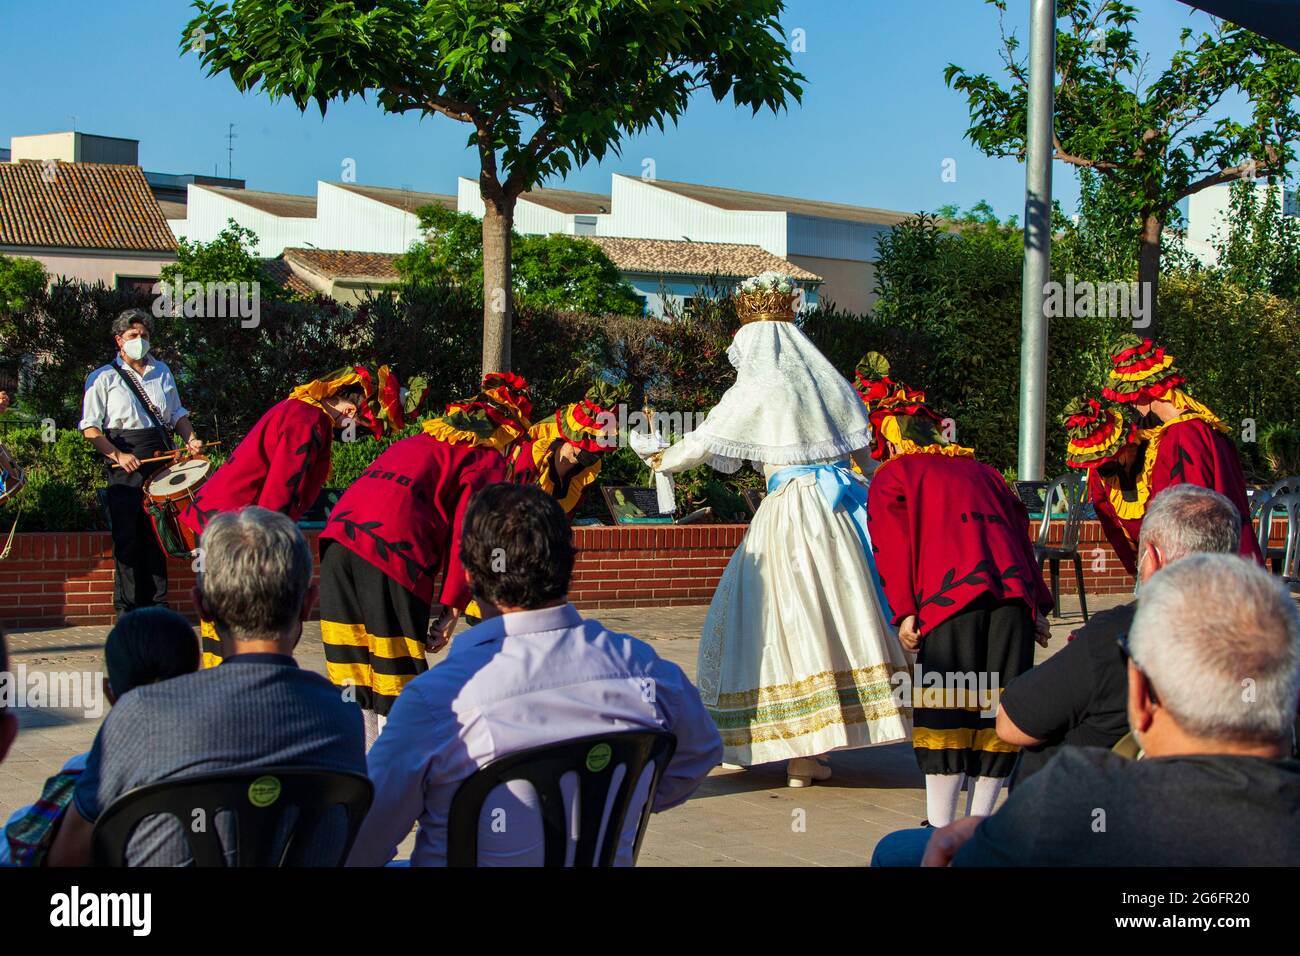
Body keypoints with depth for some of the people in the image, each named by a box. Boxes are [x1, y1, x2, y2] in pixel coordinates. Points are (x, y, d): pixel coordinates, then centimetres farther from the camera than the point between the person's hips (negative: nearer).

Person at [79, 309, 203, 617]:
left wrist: (190, 439, 4)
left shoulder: (162, 371, 18)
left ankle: (157, 605, 14)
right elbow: (91, 429, -3)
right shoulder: (103, 378, 3)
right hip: (126, 465, -4)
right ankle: (128, 609, 2)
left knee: (158, 534, 7)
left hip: (162, 459, 4)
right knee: (128, 538, -4)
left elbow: (177, 413, 24)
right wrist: (118, 455, -17)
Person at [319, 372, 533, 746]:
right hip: (392, 547, -7)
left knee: (353, 662, 12)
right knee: (399, 673, 1)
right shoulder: (488, 459, 11)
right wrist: (452, 609, 2)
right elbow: (464, 536, 0)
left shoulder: (422, 439, 32)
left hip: (339, 536, 7)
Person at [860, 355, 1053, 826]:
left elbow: (892, 545, 2)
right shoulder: (980, 470, 29)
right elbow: (1020, 531, 24)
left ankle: (941, 829, -3)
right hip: (1013, 592, 5)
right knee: (996, 707, 8)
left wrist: (904, 611, -3)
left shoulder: (892, 475, 15)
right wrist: (1038, 604, 22)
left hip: (950, 593, -4)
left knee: (946, 708, -2)